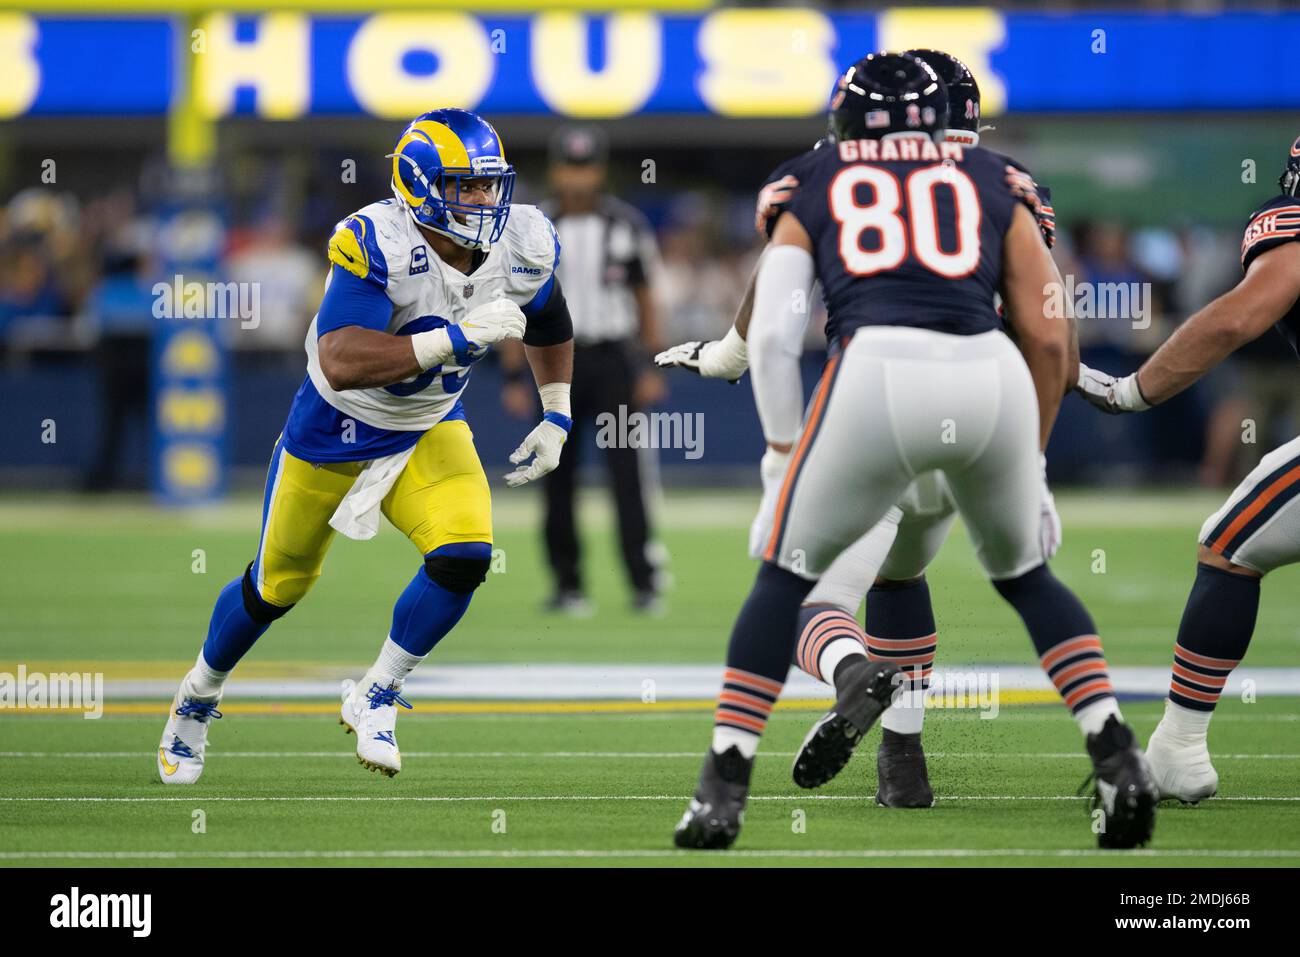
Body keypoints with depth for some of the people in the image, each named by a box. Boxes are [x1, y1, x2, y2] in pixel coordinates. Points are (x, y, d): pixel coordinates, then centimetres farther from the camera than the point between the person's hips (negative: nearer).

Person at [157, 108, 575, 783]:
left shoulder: (521, 247, -16)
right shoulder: (376, 245, -34)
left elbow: (548, 322, 9)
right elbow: (341, 363, -45)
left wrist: (556, 418, 6)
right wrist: (459, 336, -47)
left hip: (429, 428, 4)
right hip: (336, 429, -4)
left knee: (464, 556, -21)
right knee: (277, 585, 13)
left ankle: (374, 699, 2)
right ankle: (198, 697, 42)